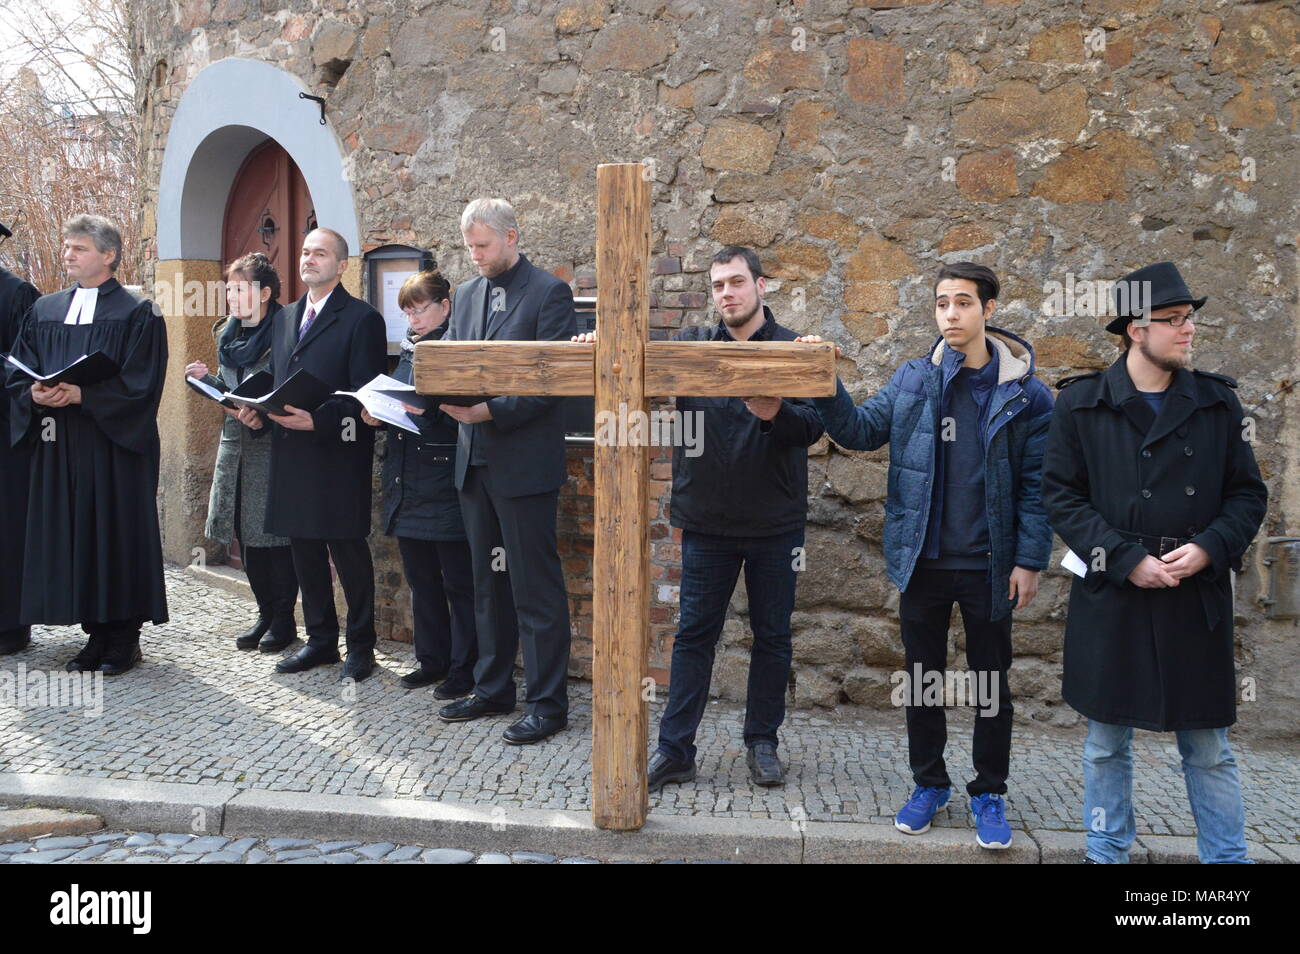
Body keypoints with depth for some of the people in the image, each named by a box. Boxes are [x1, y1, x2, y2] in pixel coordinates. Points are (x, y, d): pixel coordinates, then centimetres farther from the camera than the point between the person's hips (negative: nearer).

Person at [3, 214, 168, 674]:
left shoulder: (137, 313, -2)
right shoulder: (44, 310, 13)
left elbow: (139, 384, -10)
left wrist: (81, 394, -19)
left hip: (116, 446, -5)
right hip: (58, 445, 5)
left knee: (118, 532, 0)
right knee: (73, 534, 6)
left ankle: (124, 633, 10)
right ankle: (96, 632, 15)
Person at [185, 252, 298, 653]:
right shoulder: (227, 334, 14)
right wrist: (207, 379, 2)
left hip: (271, 444, -8)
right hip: (234, 442, 8)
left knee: (275, 532, -1)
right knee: (246, 533, 11)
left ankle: (284, 619, 11)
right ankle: (265, 613, 23)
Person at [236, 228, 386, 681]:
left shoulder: (361, 318, -5)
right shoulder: (285, 319, 18)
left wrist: (318, 419, -23)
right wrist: (259, 411, 3)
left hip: (339, 455, -7)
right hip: (292, 456, 7)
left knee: (348, 551, -1)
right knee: (305, 551, 12)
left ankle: (360, 646, 11)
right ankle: (320, 640, 25)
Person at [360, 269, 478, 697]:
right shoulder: (409, 352, 16)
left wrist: (430, 412, -26)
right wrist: (376, 415, 1)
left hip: (446, 486, -8)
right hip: (408, 486, 8)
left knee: (459, 582, 1)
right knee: (421, 580, 16)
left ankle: (464, 669, 11)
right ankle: (432, 659, 28)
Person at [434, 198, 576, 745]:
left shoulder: (549, 292, -7)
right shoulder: (465, 295, 15)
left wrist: (493, 410, -21)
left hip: (524, 461, -7)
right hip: (474, 460, 7)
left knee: (535, 587, -1)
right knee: (488, 582, 16)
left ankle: (547, 704, 9)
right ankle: (492, 690, 28)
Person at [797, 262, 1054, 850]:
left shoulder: (1024, 394, -5)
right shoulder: (913, 380, 1)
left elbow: (1036, 485, -5)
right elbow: (860, 430, -4)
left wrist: (1029, 560, -9)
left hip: (988, 566, -2)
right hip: (922, 560, 2)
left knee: (992, 684, 11)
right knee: (922, 679, 14)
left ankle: (989, 794, 29)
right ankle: (929, 784, 32)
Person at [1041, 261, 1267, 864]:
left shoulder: (1217, 401, 4)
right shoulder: (1081, 403, -2)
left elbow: (1248, 494, 7)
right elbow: (1060, 495, -4)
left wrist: (1209, 548, -12)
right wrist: (1128, 561, -13)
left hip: (1198, 599, 1)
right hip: (1110, 600, -1)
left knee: (1209, 747, 10)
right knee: (1107, 743, 12)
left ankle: (1227, 856, 24)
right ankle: (1106, 852, 28)